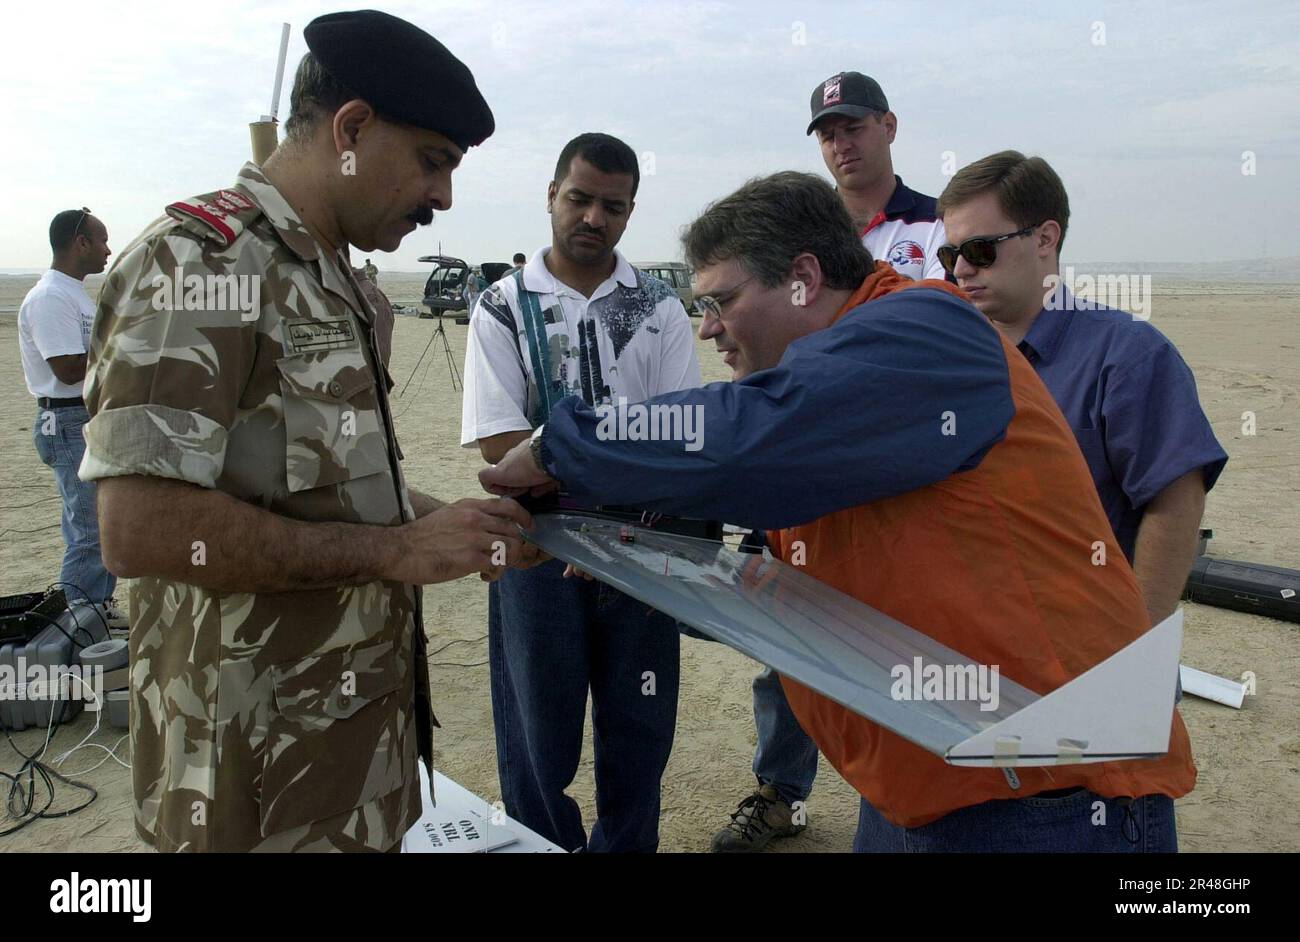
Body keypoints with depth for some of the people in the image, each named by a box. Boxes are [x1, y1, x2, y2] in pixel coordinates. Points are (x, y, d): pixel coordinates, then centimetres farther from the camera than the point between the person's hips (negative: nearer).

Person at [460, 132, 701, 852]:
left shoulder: (659, 307, 7)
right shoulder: (503, 307, 1)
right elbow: (497, 441, -8)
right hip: (539, 542, -1)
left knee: (639, 720, 11)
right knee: (539, 723, 9)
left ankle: (626, 845, 31)